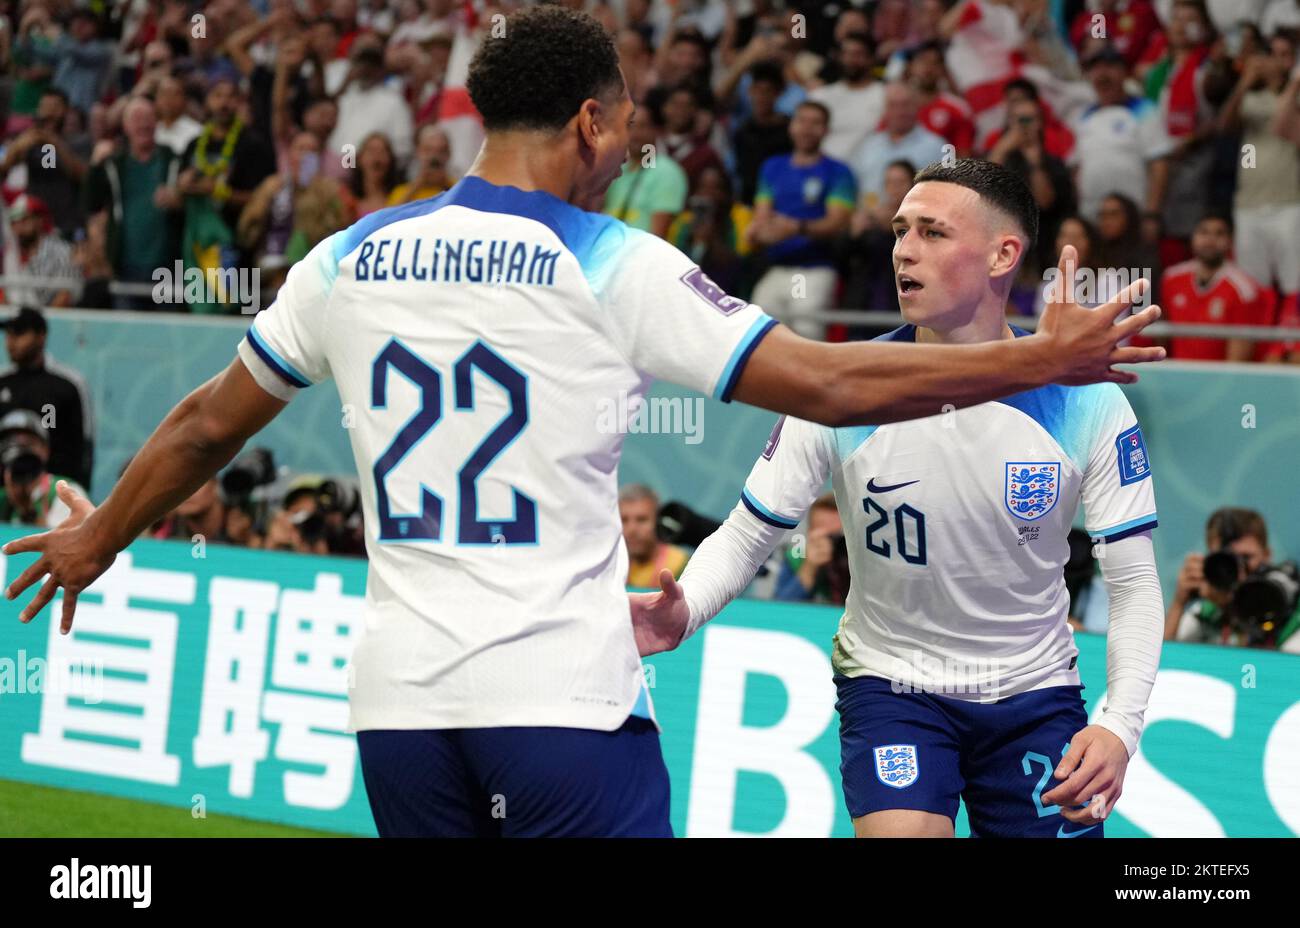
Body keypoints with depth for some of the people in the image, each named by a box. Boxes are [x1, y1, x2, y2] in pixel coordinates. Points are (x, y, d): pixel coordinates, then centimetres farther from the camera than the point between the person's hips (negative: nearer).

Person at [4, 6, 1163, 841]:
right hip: (565, 697, -5)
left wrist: (100, 535, 39)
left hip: (397, 698, 5)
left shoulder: (350, 258, 9)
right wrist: (1044, 359, 1)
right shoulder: (616, 267, -5)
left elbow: (211, 420, 21)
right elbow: (829, 385, -8)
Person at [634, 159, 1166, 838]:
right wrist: (682, 611, -28)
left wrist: (1119, 727, -21)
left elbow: (1135, 585, -7)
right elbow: (744, 535, -6)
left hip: (1035, 696, 2)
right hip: (890, 682, -2)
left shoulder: (1088, 405, -11)